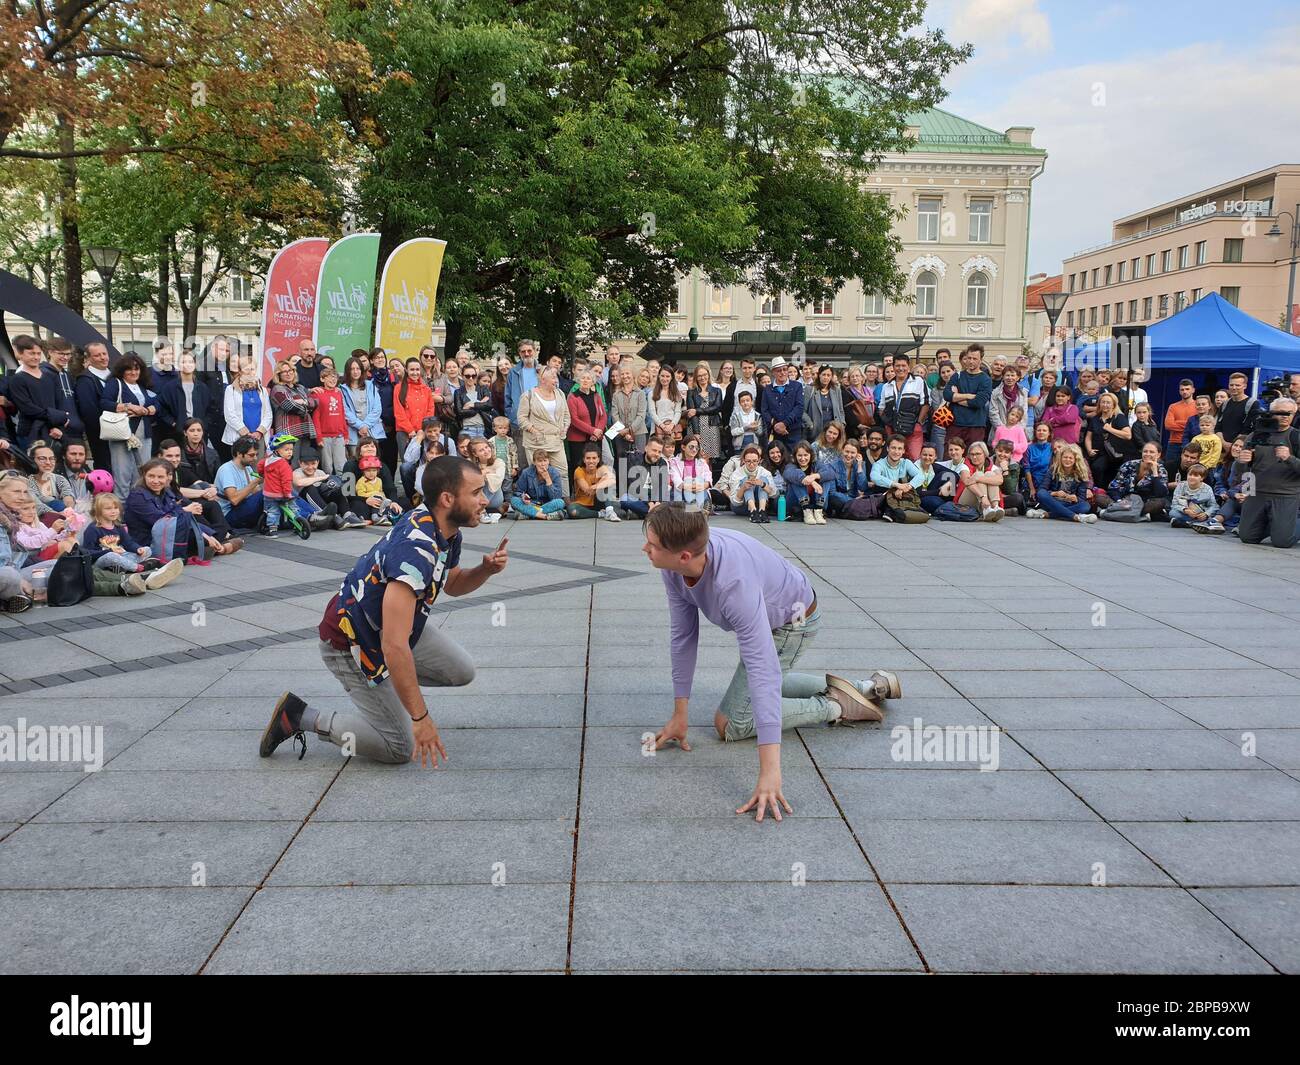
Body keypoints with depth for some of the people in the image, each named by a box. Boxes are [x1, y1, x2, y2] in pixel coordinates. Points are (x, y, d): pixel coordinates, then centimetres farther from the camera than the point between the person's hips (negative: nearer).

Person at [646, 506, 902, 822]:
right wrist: (679, 714, -9)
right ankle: (866, 688, 31)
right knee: (751, 689, 31)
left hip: (792, 622, -8)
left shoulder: (734, 584, -45)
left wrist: (770, 773, -53)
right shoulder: (674, 568, -24)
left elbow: (763, 670, -49)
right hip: (765, 615, 8)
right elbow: (682, 635, -13)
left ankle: (835, 707, 4)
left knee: (731, 723, -8)